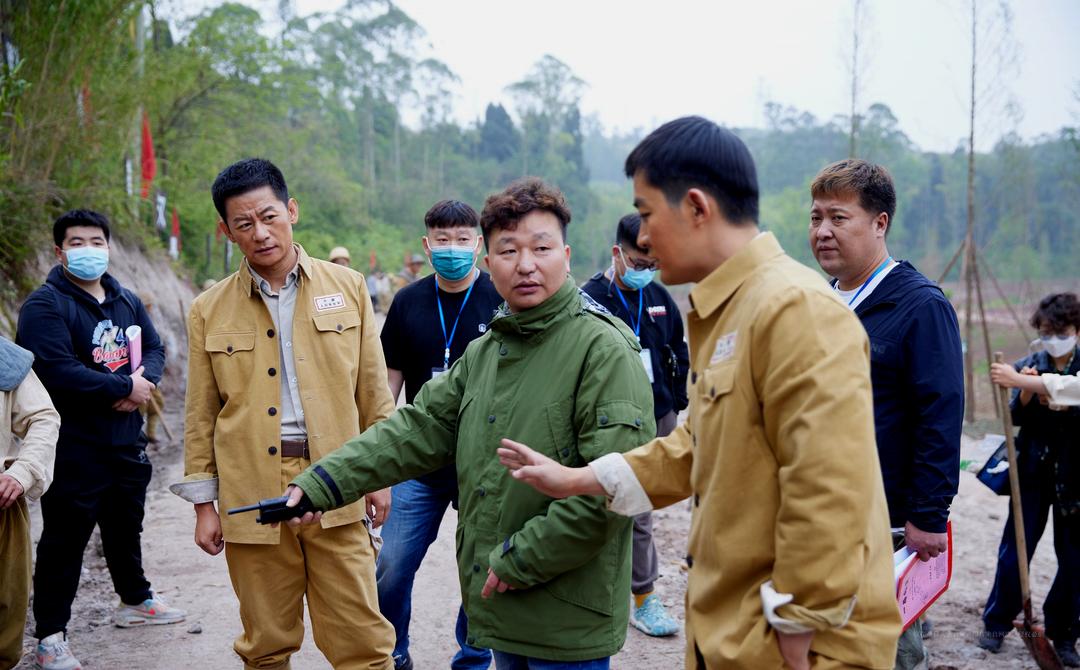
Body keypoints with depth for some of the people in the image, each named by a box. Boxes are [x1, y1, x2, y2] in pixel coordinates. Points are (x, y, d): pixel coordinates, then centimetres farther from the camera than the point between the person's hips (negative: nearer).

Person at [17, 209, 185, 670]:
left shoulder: (126, 301, 13)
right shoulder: (45, 305, -12)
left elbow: (154, 348, 11)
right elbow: (58, 370, -23)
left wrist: (145, 380, -12)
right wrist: (125, 386, -19)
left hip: (126, 439, 7)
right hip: (74, 446, -7)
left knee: (125, 525, 22)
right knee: (65, 539, -1)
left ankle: (135, 601, 40)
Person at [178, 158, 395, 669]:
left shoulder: (347, 288, 4)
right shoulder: (209, 311, 4)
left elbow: (373, 391, 7)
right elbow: (201, 417, 7)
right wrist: (204, 504, 6)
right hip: (251, 495, 1)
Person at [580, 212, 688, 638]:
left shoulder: (658, 298, 9)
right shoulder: (591, 299, -10)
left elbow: (679, 354, 18)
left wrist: (675, 403, 12)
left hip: (659, 419, 6)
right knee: (634, 509, -4)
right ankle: (644, 600, 7)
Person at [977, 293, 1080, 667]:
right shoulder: (1029, 367, 4)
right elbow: (1016, 418, -5)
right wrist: (1027, 391, -23)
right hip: (1034, 472, 0)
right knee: (1014, 551, 1)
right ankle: (997, 624, 16)